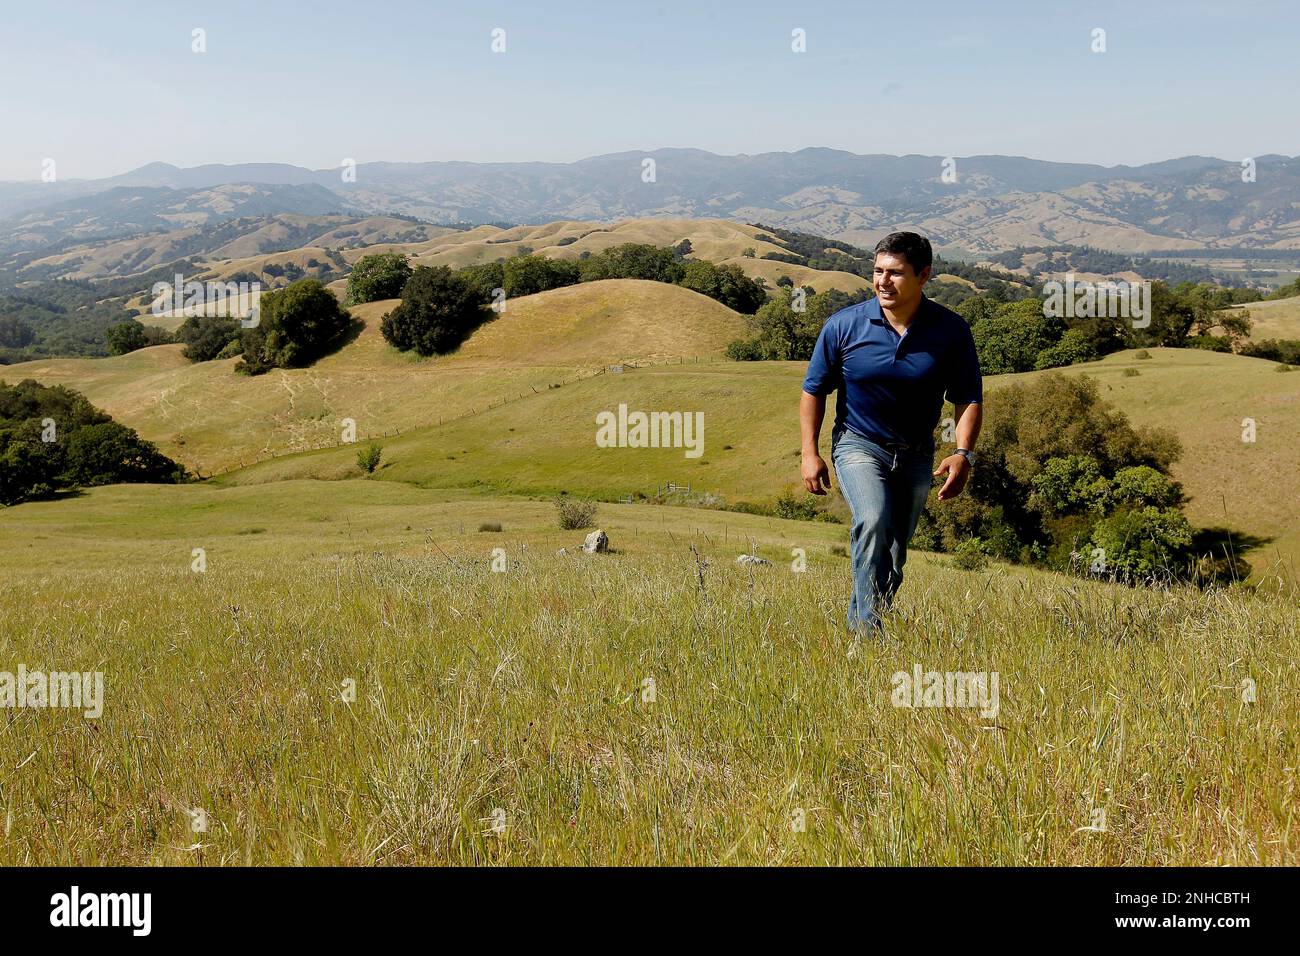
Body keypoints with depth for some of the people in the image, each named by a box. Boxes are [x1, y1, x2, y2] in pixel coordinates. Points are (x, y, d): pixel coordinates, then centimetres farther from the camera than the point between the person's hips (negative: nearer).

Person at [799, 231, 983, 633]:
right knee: (873, 522, -28)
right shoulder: (844, 325, -14)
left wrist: (963, 454, -20)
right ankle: (866, 629, -23)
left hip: (916, 453, 3)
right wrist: (809, 452, -8)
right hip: (858, 445, -3)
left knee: (895, 553, 10)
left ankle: (859, 617, 31)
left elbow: (969, 398, -5)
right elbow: (814, 389, -3)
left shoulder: (952, 331, -12)